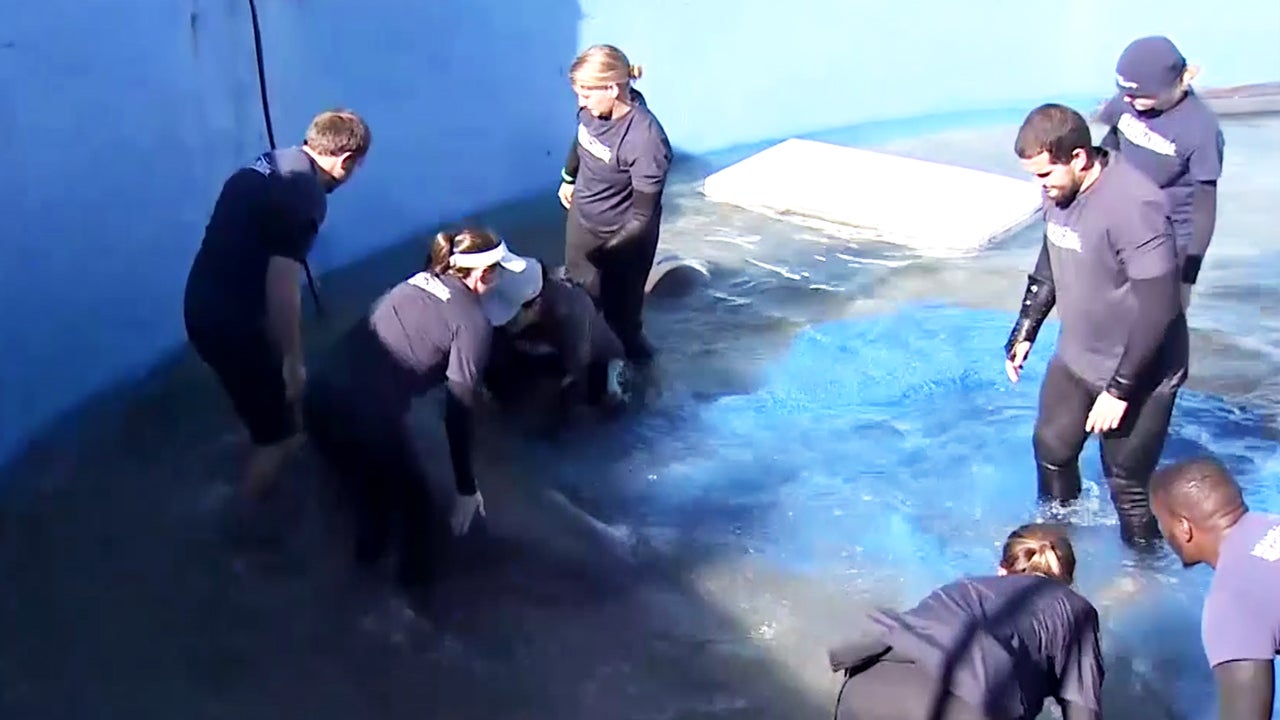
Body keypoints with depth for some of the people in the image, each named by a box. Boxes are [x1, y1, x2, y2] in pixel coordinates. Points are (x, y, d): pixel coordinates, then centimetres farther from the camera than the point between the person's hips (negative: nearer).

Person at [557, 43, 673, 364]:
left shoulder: (646, 139, -35)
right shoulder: (594, 108, -17)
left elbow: (643, 217, -29)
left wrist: (604, 257, -30)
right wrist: (568, 178, 25)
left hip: (623, 236, -6)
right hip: (582, 220, 6)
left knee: (621, 310, 12)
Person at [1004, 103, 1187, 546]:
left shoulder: (1134, 206, -28)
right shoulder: (1059, 191, -4)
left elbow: (1157, 308, -26)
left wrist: (1119, 389, -22)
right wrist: (1024, 333, 14)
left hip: (1139, 372, -8)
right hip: (1075, 360, 8)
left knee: (1127, 483, 2)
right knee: (1052, 448, 21)